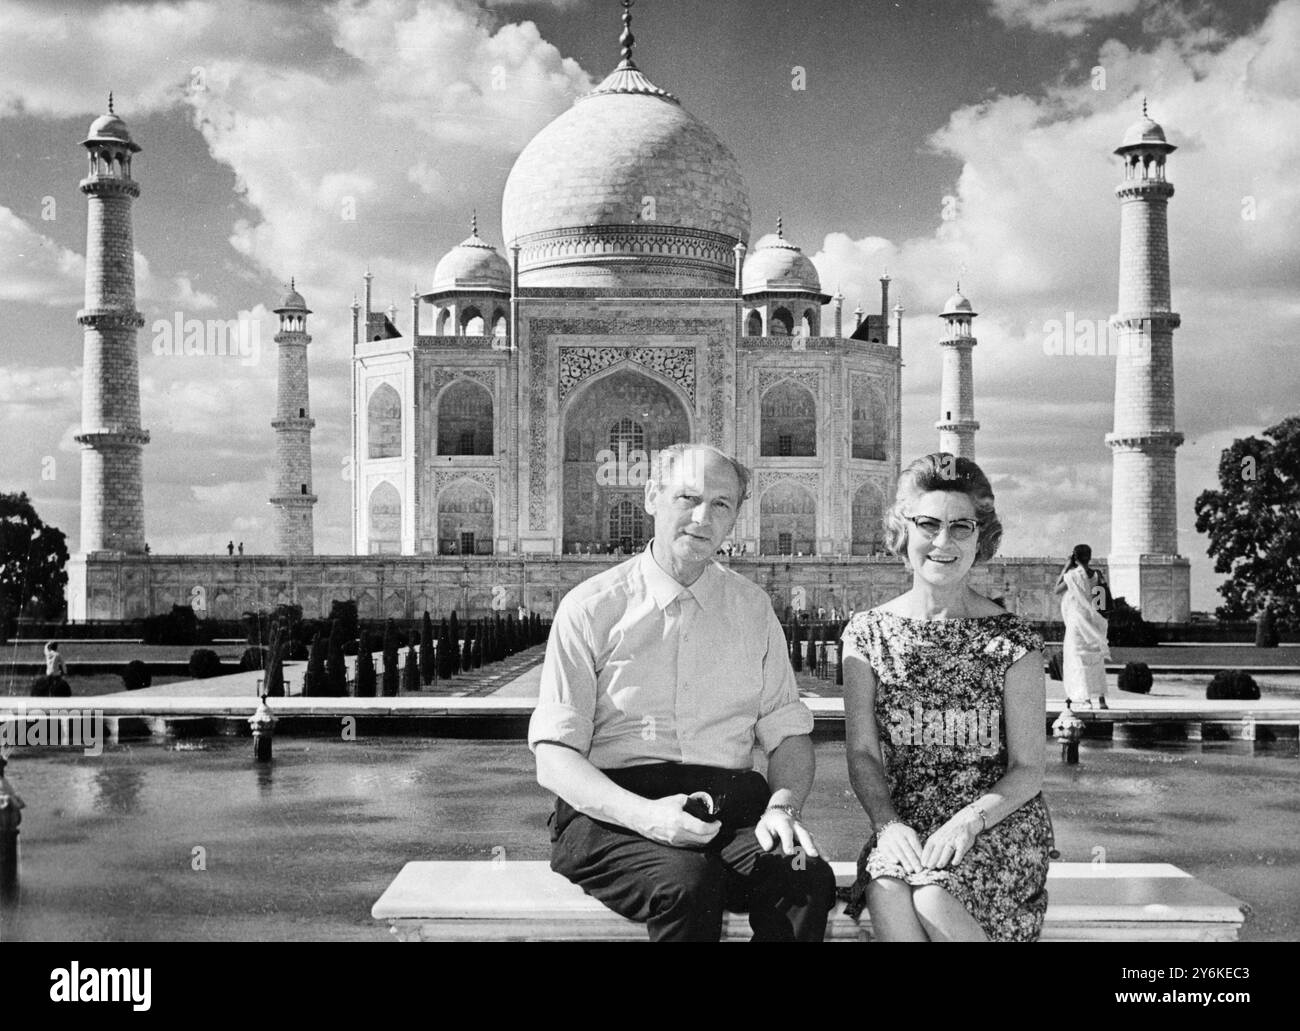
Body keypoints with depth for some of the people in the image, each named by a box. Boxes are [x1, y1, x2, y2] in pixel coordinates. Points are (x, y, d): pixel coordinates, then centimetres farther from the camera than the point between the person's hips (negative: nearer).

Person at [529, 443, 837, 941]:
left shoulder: (752, 606, 15)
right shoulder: (590, 607, 3)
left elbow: (788, 732, 14)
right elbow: (555, 754, -3)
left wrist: (782, 806, -9)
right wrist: (645, 815, -21)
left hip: (732, 806, 3)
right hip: (610, 814, -3)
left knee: (809, 878, -28)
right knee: (689, 883, -35)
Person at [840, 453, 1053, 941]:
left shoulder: (1013, 640, 0)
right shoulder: (868, 634, 5)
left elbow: (1027, 770, -2)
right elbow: (862, 753, 2)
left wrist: (968, 821, -20)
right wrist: (888, 824, -16)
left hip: (999, 823, -1)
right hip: (904, 824, 1)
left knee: (932, 897, -31)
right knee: (887, 891, -32)